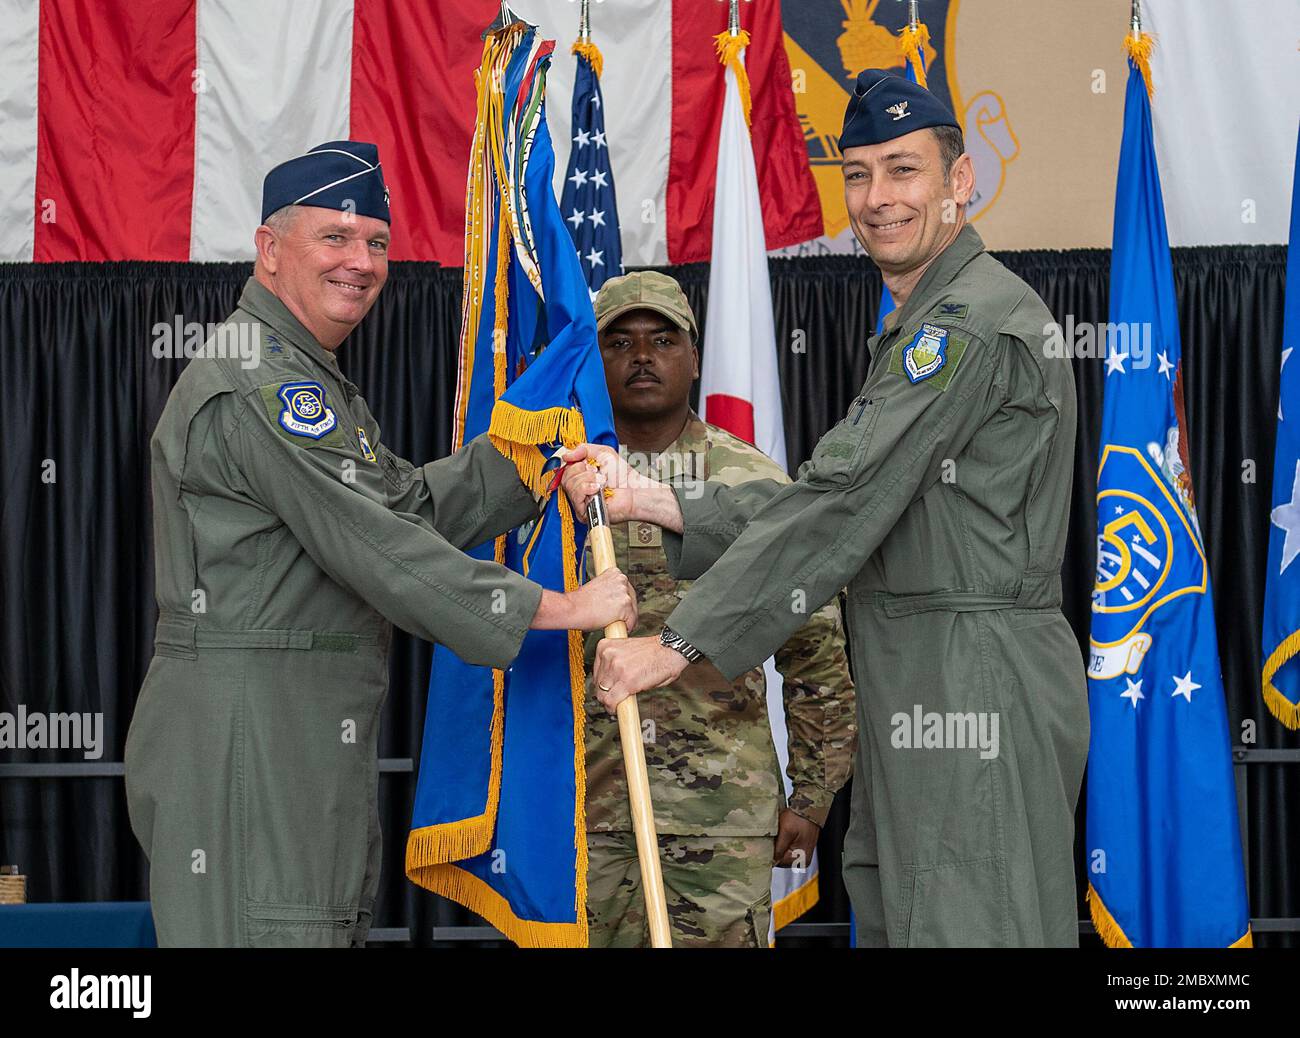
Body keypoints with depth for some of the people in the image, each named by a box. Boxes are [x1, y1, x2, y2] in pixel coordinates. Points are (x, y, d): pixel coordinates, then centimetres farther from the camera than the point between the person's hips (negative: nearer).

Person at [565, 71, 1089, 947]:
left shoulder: (972, 323, -13)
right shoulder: (926, 327, 21)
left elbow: (841, 503, -19)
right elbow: (835, 503, 14)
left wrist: (680, 644, -17)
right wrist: (647, 500, 5)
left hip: (976, 692, -11)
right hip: (927, 690, 11)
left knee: (966, 926, -7)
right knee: (890, 917, 14)